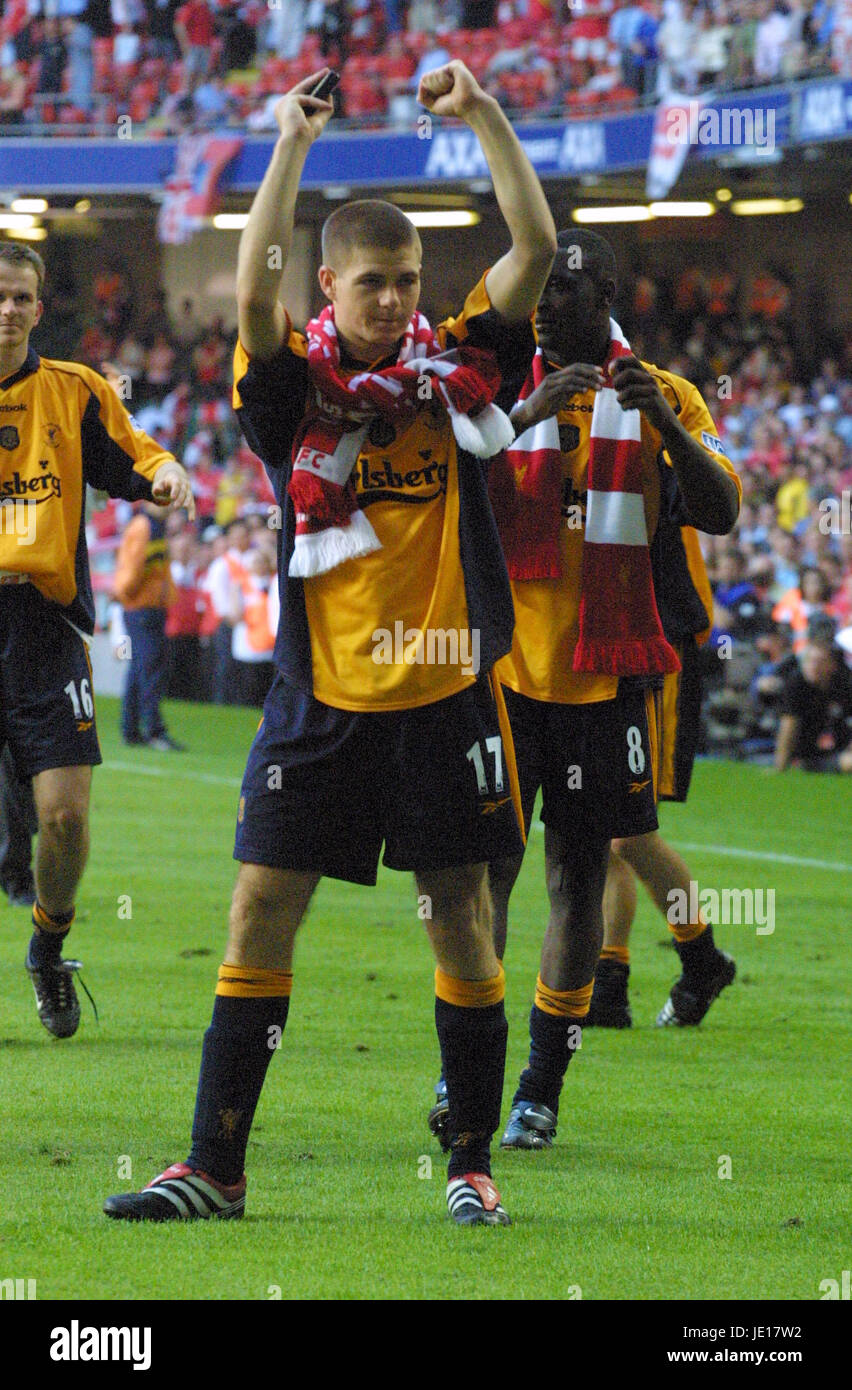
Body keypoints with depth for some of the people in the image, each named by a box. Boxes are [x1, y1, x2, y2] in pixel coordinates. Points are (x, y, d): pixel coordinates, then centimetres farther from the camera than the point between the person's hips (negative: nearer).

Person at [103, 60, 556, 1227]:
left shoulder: (457, 372, 3)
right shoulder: (296, 384, 0)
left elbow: (535, 248, -5)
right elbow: (253, 287, -17)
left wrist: (483, 116, -13)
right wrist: (292, 144, -19)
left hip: (445, 698, 0)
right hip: (323, 698, 0)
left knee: (462, 920, 3)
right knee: (260, 912, -2)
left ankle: (472, 1163, 13)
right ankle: (215, 1167, 3)